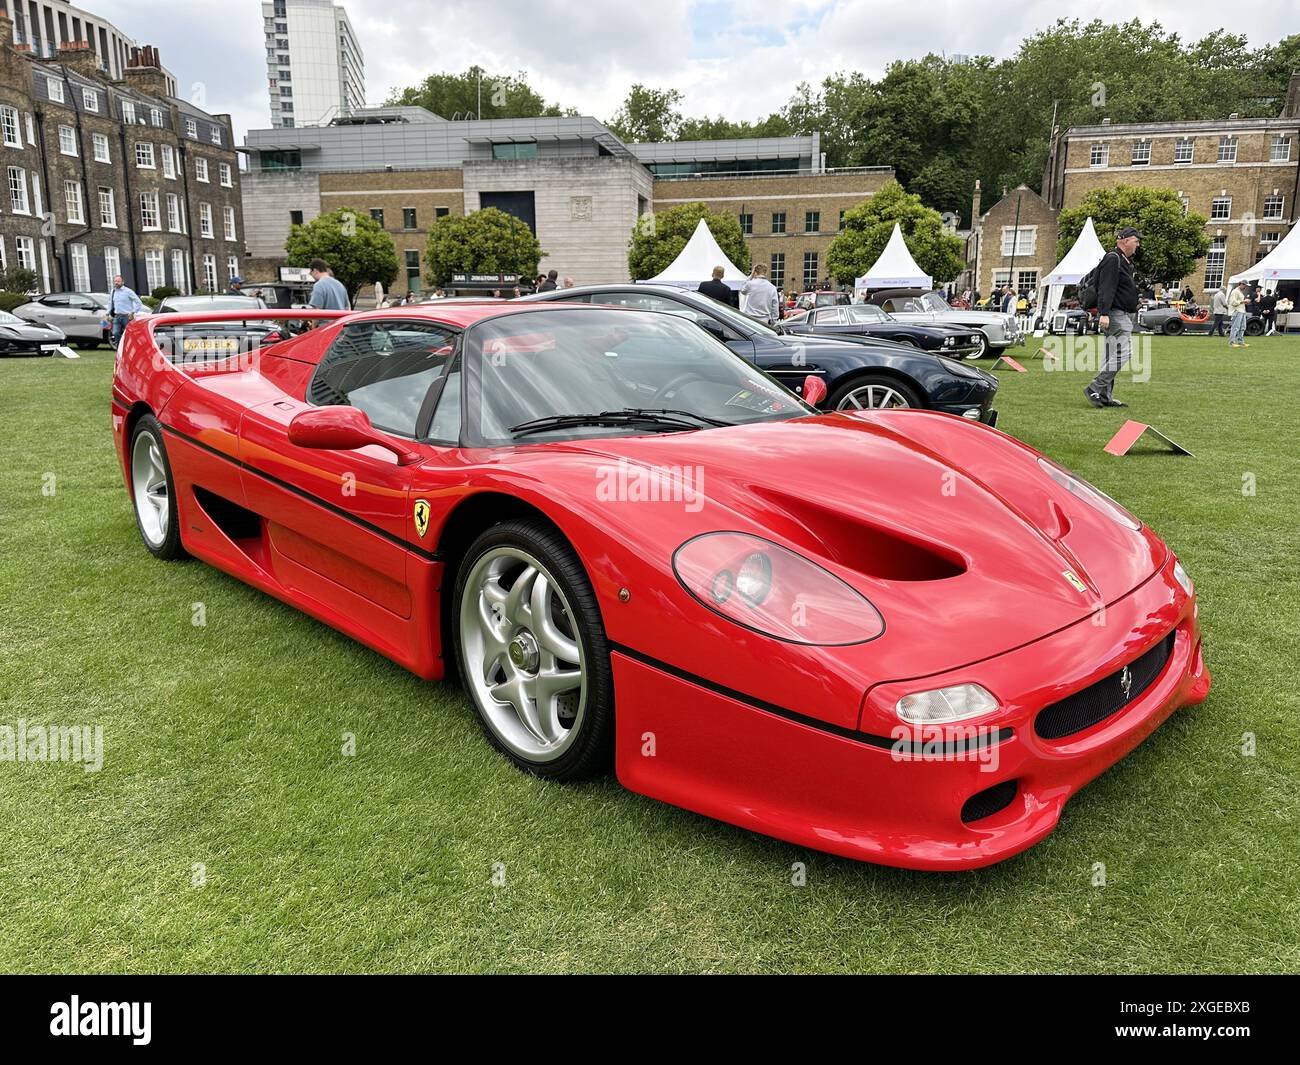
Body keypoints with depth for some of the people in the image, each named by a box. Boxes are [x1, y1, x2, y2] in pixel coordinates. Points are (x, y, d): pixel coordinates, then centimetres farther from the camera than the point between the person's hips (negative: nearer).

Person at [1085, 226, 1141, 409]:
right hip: (1116, 315, -11)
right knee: (1122, 353, -17)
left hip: (1123, 316, 11)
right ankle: (1094, 388, -15)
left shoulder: (1125, 261, 21)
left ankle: (1105, 396, 10)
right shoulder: (1112, 259, -11)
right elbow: (1105, 289, -22)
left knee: (1112, 356, 9)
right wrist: (1104, 313, -30)